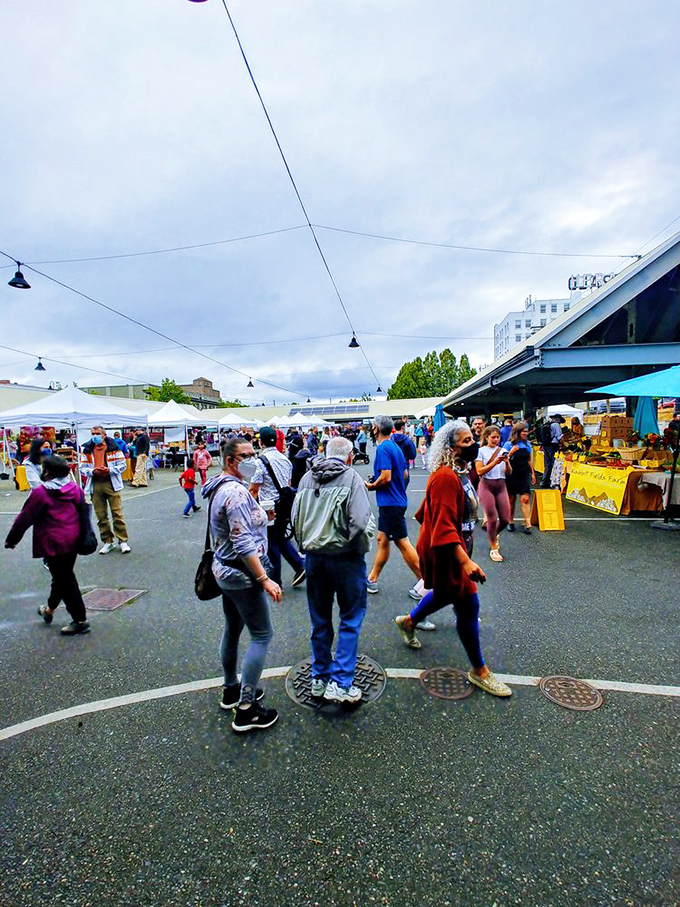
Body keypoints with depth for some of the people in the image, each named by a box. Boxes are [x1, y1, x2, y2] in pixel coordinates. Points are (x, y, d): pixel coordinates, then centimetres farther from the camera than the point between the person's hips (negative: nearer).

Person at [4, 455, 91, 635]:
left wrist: (11, 539, 6)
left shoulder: (40, 493, -13)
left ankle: (80, 620, 3)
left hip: (53, 543, -7)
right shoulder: (74, 488, 4)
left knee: (66, 580, -1)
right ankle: (49, 609, 42)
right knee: (63, 575, 21)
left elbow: (25, 518, -7)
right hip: (73, 540, 7)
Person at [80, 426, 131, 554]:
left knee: (117, 513, -3)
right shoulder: (86, 450, 9)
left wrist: (109, 470, -16)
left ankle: (122, 540, 6)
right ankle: (108, 541, 20)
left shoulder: (113, 447, 1)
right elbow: (82, 468, 7)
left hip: (111, 483, -3)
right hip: (95, 485, 3)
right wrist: (92, 471, -12)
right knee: (101, 515, 8)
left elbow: (122, 465, 0)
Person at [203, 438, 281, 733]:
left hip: (224, 570, 10)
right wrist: (265, 579, -26)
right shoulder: (236, 492, -24)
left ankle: (231, 690, 38)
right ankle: (245, 709, 5)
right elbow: (244, 544, -27)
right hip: (242, 574, -10)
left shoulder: (220, 488, 8)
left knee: (232, 629, 21)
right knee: (262, 635, -1)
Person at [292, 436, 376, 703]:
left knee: (320, 619, 17)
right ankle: (340, 683, 10)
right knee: (351, 618, 10)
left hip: (313, 558, 5)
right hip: (345, 558, -5)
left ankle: (320, 677, 30)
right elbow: (360, 522, -20)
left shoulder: (307, 478, 4)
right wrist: (362, 548, -3)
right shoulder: (351, 477, -12)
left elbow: (296, 518, 7)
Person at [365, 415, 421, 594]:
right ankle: (372, 579, 24)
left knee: (403, 543, -3)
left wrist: (371, 486, -6)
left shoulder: (383, 448, -16)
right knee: (382, 540, 15)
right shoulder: (396, 447, 12)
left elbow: (386, 477, -24)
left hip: (390, 503, -10)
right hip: (396, 500, 10)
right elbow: (405, 474, 17)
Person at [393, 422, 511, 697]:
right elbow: (444, 526, -33)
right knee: (468, 605, 0)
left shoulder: (459, 471, 5)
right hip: (445, 551, -10)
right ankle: (479, 671, 18)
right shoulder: (446, 477, -27)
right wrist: (465, 562, -40)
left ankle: (408, 621, 49)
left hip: (455, 546, 10)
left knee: (448, 593, 27)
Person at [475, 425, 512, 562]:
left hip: (501, 485, 4)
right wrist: (495, 462, -19)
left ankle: (494, 534, 35)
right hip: (486, 485, -4)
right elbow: (479, 472, -11)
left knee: (505, 519, 2)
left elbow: (509, 472, 7)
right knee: (492, 519, -3)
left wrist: (507, 462, -12)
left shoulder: (503, 451, 9)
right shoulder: (481, 451, -2)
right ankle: (493, 548, 16)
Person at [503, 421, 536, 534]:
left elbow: (530, 460, 16)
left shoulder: (527, 444, 7)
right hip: (512, 476, -3)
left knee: (525, 499, -6)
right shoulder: (509, 444, -7)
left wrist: (532, 473, 17)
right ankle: (511, 522, 22)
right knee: (511, 500, 7)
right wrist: (511, 452, -23)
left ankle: (527, 524, -6)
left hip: (524, 475, 3)